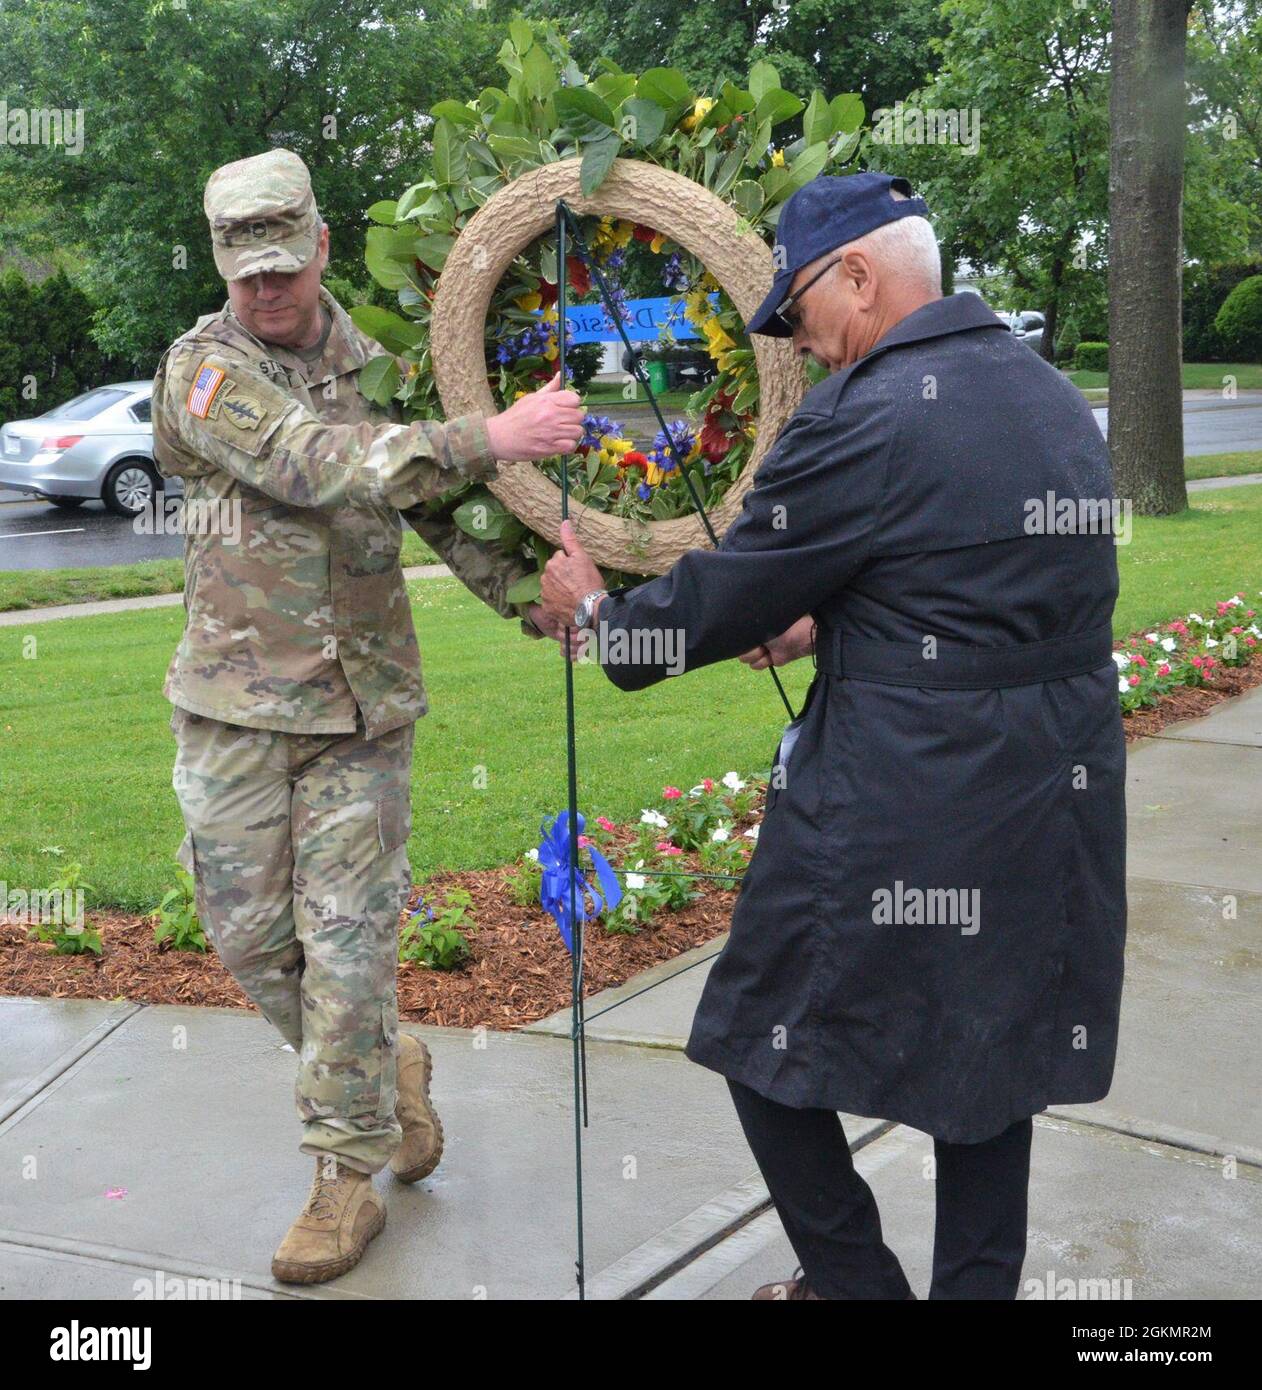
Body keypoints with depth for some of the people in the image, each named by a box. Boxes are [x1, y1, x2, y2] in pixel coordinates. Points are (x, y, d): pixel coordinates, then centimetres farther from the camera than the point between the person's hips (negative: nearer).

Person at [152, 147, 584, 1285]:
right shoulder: (203, 367, -6)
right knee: (251, 935, 8)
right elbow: (313, 463, -25)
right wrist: (491, 437, -32)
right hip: (236, 703, 0)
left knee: (346, 937, 1)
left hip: (364, 700, 1)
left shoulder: (378, 361, 5)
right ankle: (388, 1065, 33)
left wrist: (544, 602, -8)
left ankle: (351, 1172, 14)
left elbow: (447, 509, 8)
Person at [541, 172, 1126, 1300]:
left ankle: (856, 1280, 22)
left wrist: (598, 608, 8)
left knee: (768, 1041, 12)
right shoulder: (1052, 394, 8)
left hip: (896, 811, -8)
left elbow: (720, 601, -10)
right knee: (993, 1050, 20)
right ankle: (978, 1281, 31)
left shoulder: (861, 418, -17)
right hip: (1058, 791, 8)